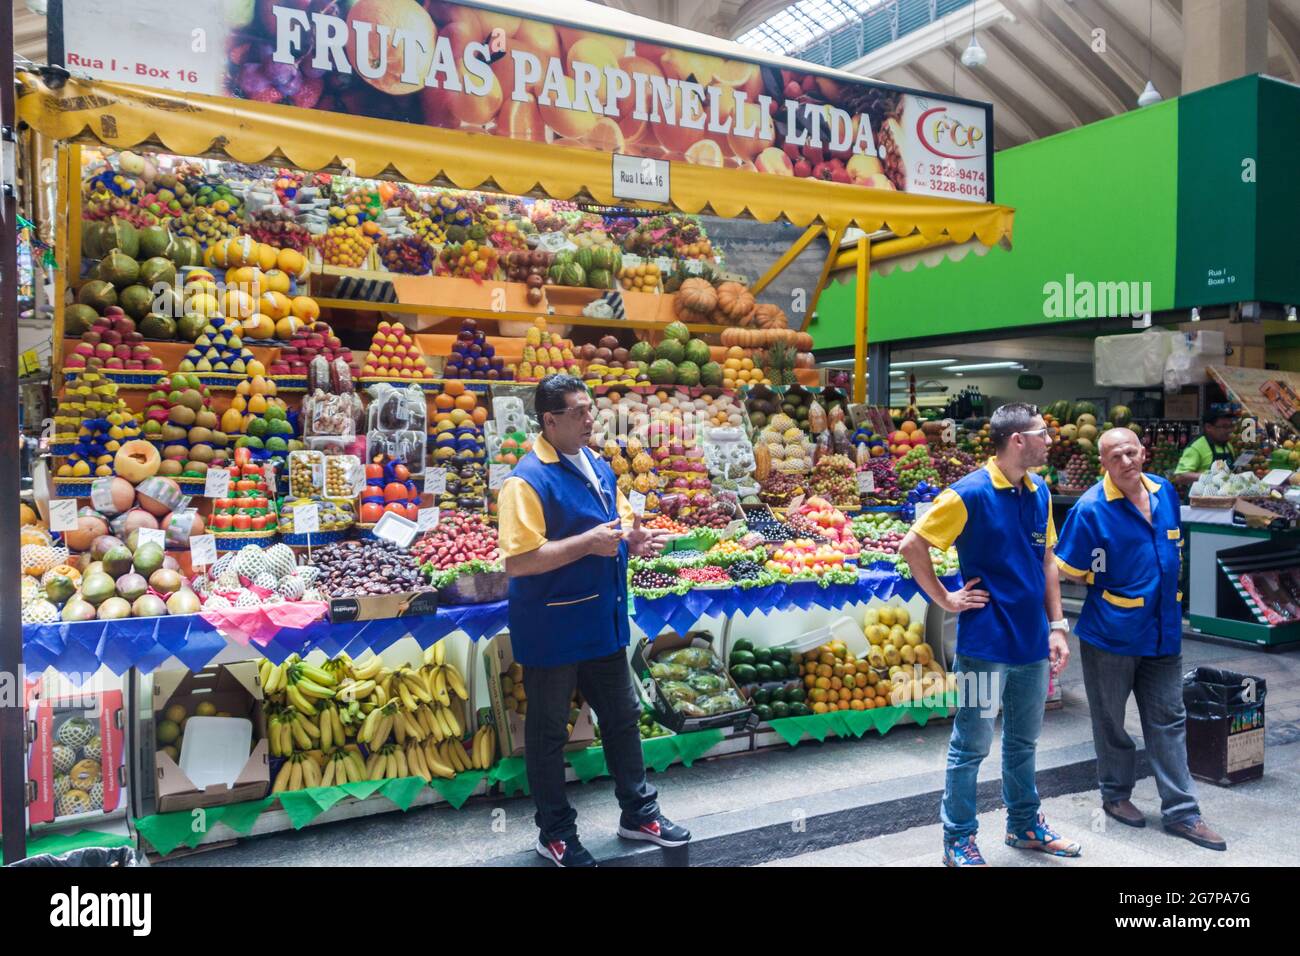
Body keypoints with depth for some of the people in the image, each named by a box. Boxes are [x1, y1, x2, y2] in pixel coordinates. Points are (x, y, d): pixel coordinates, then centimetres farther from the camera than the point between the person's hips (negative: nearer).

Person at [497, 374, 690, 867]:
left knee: (623, 717, 19)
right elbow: (518, 562, -25)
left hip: (602, 621, 8)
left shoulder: (598, 467, 6)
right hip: (553, 629, -8)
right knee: (549, 732, 10)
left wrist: (632, 539, -4)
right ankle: (556, 833, 27)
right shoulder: (527, 480, -20)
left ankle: (638, 812, 37)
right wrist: (588, 542, -27)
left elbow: (618, 521, 20)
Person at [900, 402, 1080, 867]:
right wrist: (946, 600, -10)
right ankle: (958, 840, 19)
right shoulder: (971, 493, -15)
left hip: (1032, 642, 6)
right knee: (971, 746, 5)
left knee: (1023, 742, 20)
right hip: (985, 643, -6)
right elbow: (912, 546, -13)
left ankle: (1025, 825, 37)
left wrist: (1056, 626, 9)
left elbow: (1046, 562, 14)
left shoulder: (1039, 492, 6)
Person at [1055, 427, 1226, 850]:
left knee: (1169, 721, 10)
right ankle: (1115, 794, 30)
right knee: (1111, 721, 11)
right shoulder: (1091, 509, -16)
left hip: (1163, 632, 5)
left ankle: (1181, 812, 19)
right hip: (1111, 634, -5)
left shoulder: (1165, 492, 4)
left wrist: (1163, 593, 14)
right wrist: (1118, 590, -9)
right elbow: (1071, 570, -12)